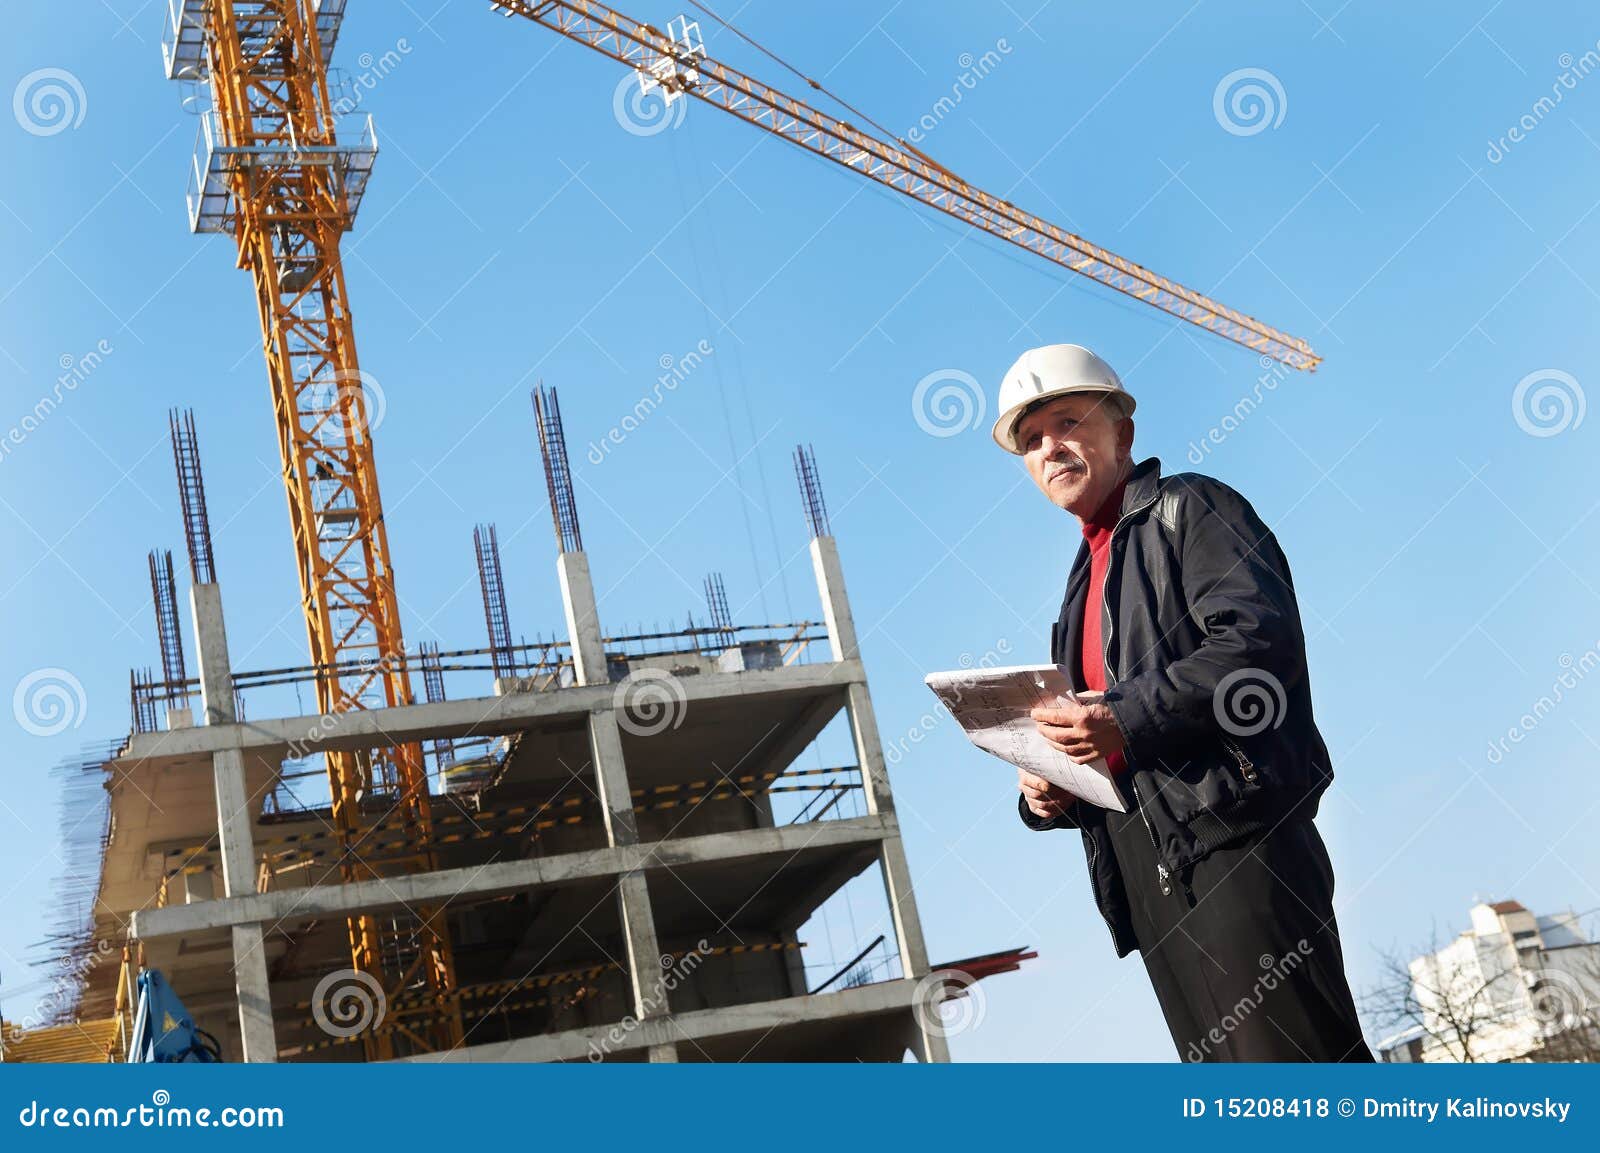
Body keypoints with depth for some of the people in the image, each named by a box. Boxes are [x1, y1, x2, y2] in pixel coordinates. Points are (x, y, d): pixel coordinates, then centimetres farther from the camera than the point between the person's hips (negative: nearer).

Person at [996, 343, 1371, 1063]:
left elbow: (1262, 638, -14)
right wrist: (1046, 795, 10)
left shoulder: (1188, 507, 3)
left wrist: (1128, 719, -21)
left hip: (1232, 838, -8)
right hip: (1145, 871, 8)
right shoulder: (1084, 583, 27)